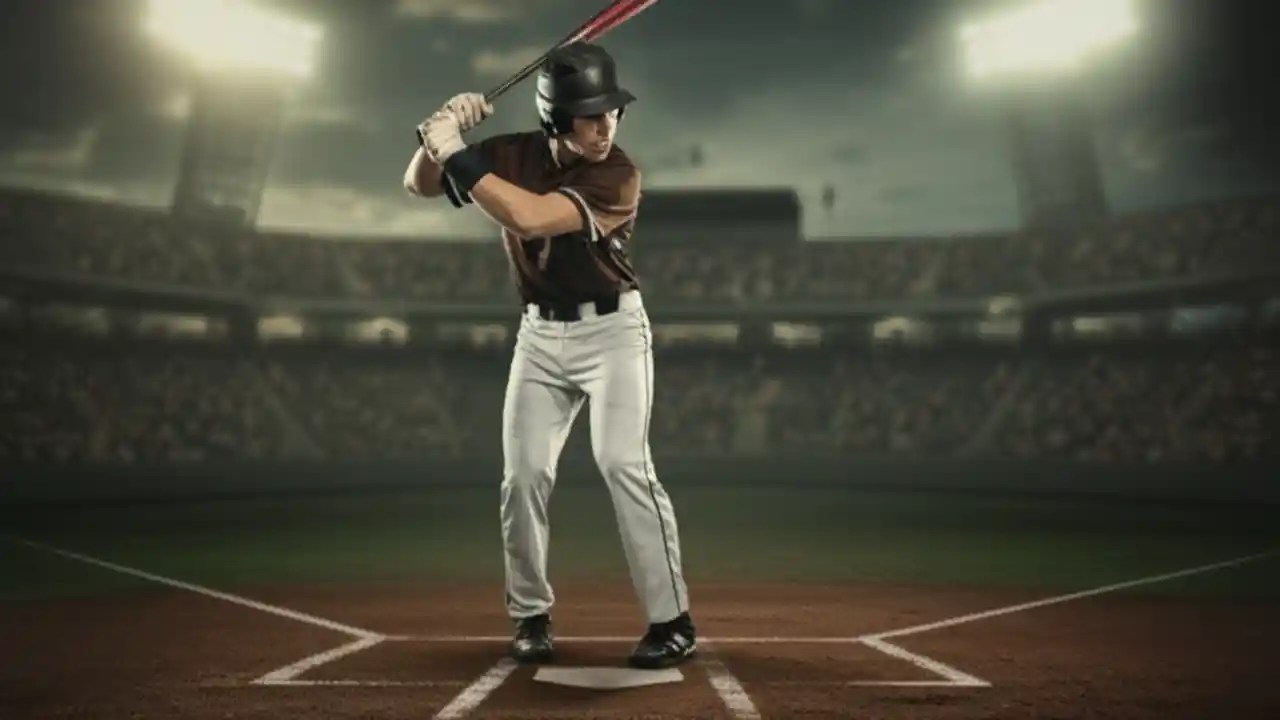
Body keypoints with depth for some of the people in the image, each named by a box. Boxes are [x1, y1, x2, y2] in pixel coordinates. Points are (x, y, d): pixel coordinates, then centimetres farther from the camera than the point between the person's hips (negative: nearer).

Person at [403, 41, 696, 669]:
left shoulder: (618, 176, -21)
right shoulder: (513, 155, -4)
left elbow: (528, 218, -34)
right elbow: (420, 185, -2)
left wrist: (456, 152, -29)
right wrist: (441, 133, -21)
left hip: (612, 330, -4)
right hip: (539, 335, 5)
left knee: (623, 463, -17)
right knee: (524, 473, 1)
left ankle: (672, 620, -7)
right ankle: (530, 615, 18)